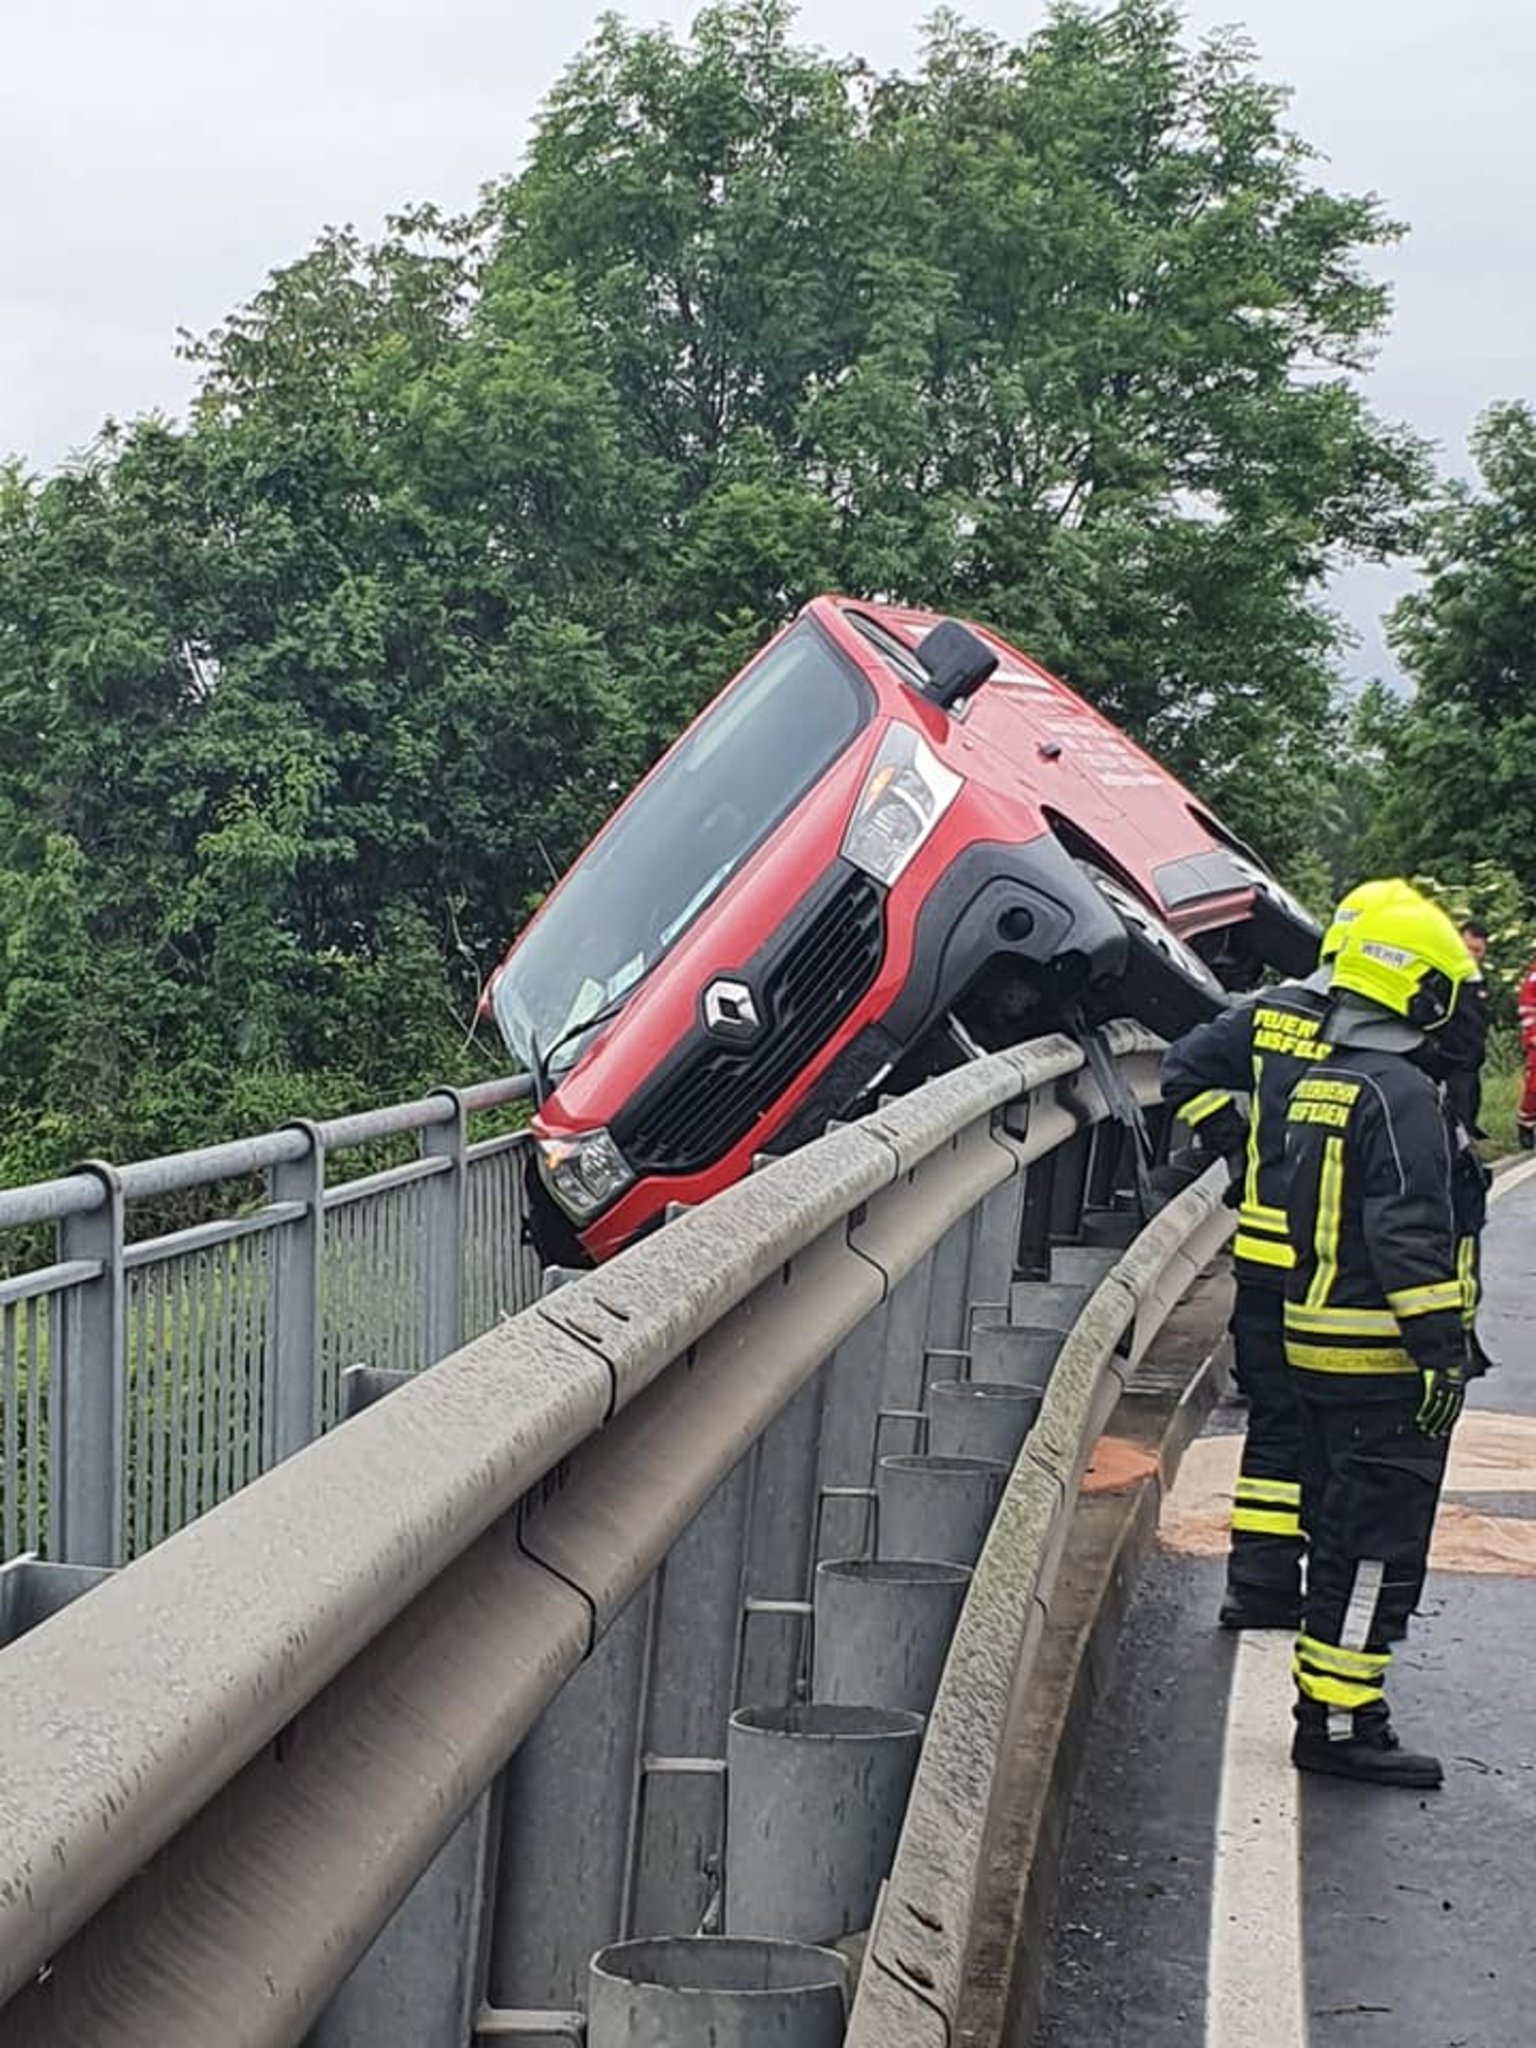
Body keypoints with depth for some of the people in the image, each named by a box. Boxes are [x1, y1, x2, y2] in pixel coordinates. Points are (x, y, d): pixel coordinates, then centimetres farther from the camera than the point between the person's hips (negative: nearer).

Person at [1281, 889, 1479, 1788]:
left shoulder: (1316, 1086, 13)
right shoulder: (1402, 1094, -17)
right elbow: (1410, 1237, -22)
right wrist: (1443, 1351, -19)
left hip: (1316, 1344, 9)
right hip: (1383, 1365, -9)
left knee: (1340, 1534, 17)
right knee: (1378, 1546, -4)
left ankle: (1326, 1697, 25)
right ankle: (1342, 1722, -2)